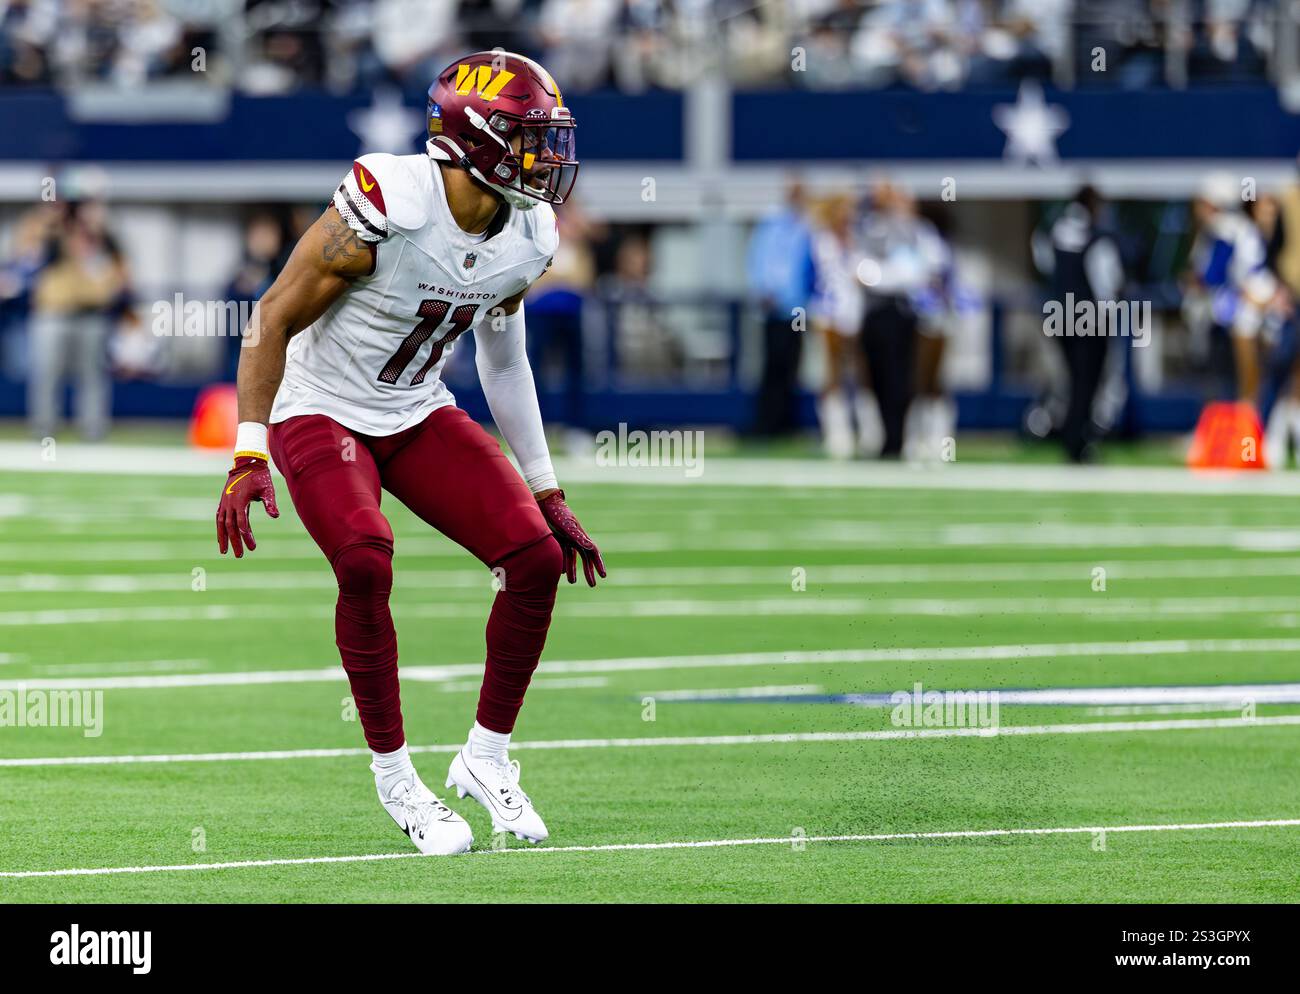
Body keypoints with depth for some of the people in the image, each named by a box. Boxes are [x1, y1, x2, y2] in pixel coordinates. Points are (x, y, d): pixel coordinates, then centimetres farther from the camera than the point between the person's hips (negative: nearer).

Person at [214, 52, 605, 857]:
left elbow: (503, 359, 12)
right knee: (367, 562, -30)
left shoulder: (527, 240, -6)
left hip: (418, 414, 6)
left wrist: (548, 495, 13)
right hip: (322, 412, -6)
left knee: (537, 558, -10)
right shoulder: (385, 207, -27)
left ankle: (488, 757, 9)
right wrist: (249, 459, -24)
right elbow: (276, 319, -20)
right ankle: (395, 775, -12)